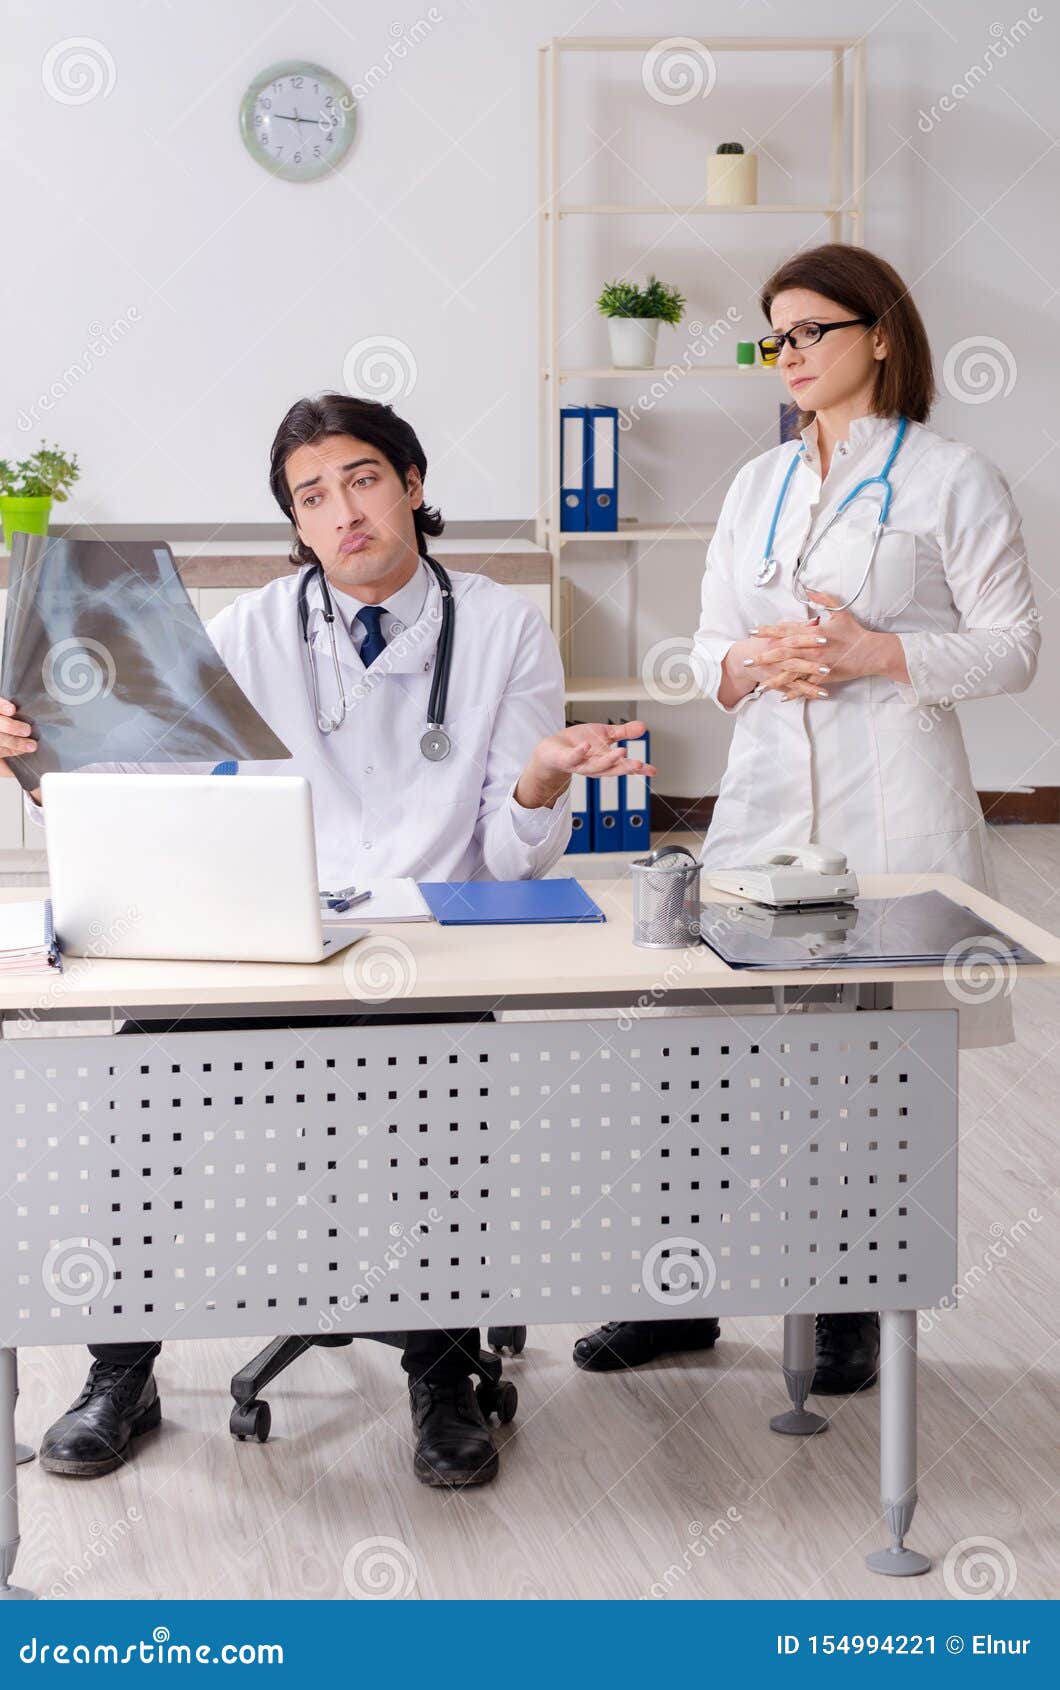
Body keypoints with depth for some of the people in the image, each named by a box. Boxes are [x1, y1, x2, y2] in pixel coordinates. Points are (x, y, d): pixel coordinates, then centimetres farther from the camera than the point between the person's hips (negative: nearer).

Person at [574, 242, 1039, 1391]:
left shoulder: (952, 480, 1)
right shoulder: (758, 484, 16)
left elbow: (1011, 648, -2)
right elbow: (711, 646, 18)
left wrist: (877, 654, -14)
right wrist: (748, 665, -5)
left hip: (891, 810, -4)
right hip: (763, 799, 4)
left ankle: (853, 1307, 15)